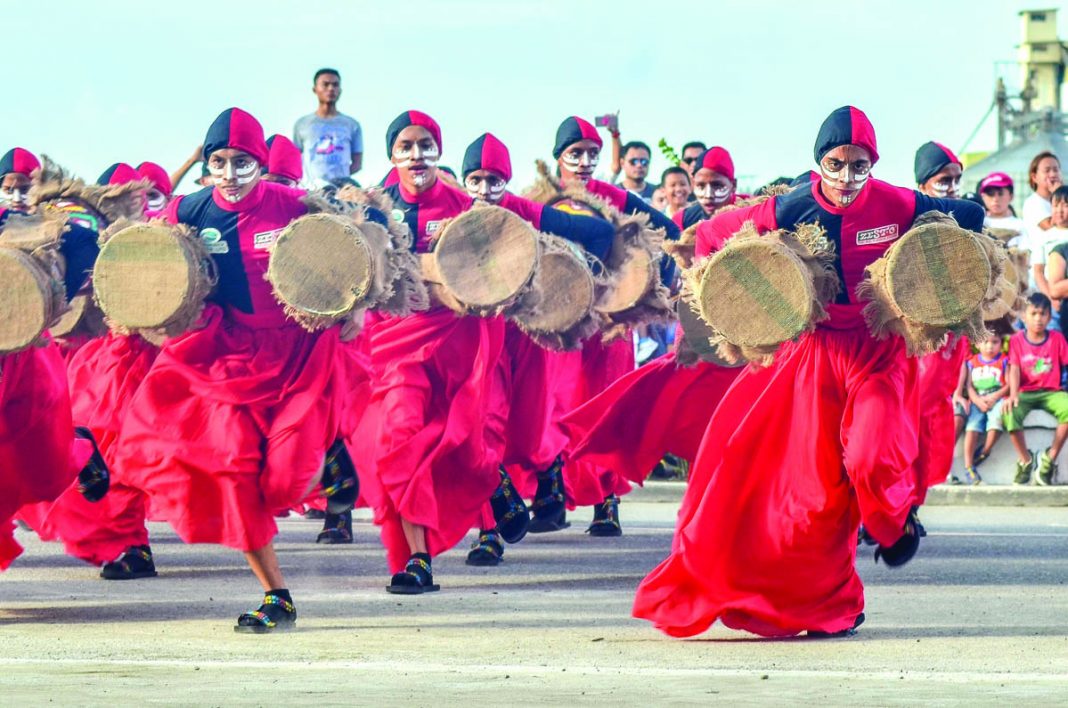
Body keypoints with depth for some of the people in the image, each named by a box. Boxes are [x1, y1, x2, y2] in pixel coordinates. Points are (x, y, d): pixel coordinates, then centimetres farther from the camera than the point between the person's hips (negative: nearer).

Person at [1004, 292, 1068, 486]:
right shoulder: (1017, 340, 3)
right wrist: (1013, 395, -23)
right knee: (1010, 412, -35)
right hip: (1025, 393, 0)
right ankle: (1026, 460, -8)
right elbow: (1014, 369, -6)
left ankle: (1050, 458, -15)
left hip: (1051, 392, 0)